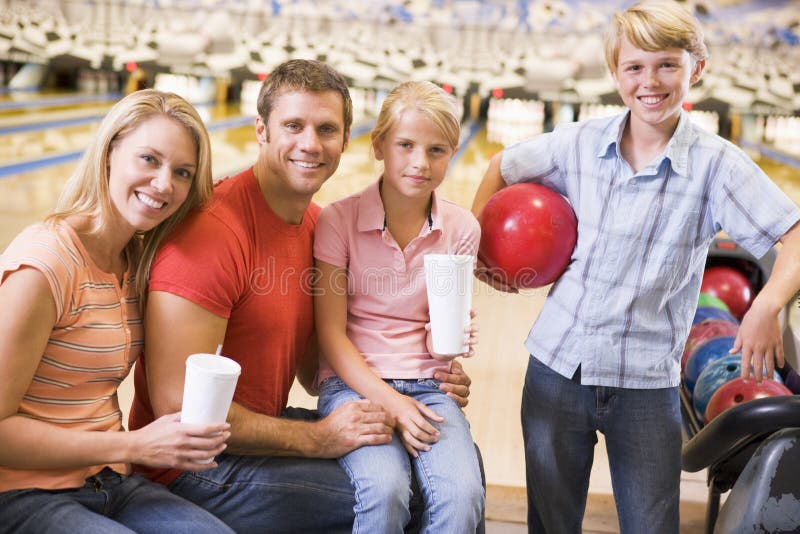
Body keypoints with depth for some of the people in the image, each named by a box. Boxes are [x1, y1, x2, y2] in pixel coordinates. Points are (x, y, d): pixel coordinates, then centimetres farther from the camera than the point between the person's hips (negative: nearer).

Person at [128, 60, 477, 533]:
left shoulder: (319, 224, 3)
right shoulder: (213, 229, -23)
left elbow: (313, 374, 9)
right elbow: (178, 406, -24)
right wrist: (315, 439, -19)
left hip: (267, 429, 8)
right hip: (197, 466, -8)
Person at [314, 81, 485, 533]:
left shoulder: (461, 229, 3)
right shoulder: (339, 220, -5)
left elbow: (437, 335, 8)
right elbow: (331, 333, -6)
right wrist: (388, 401, -17)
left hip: (429, 387, 3)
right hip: (354, 383, -2)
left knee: (462, 493, -25)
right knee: (385, 487, -30)